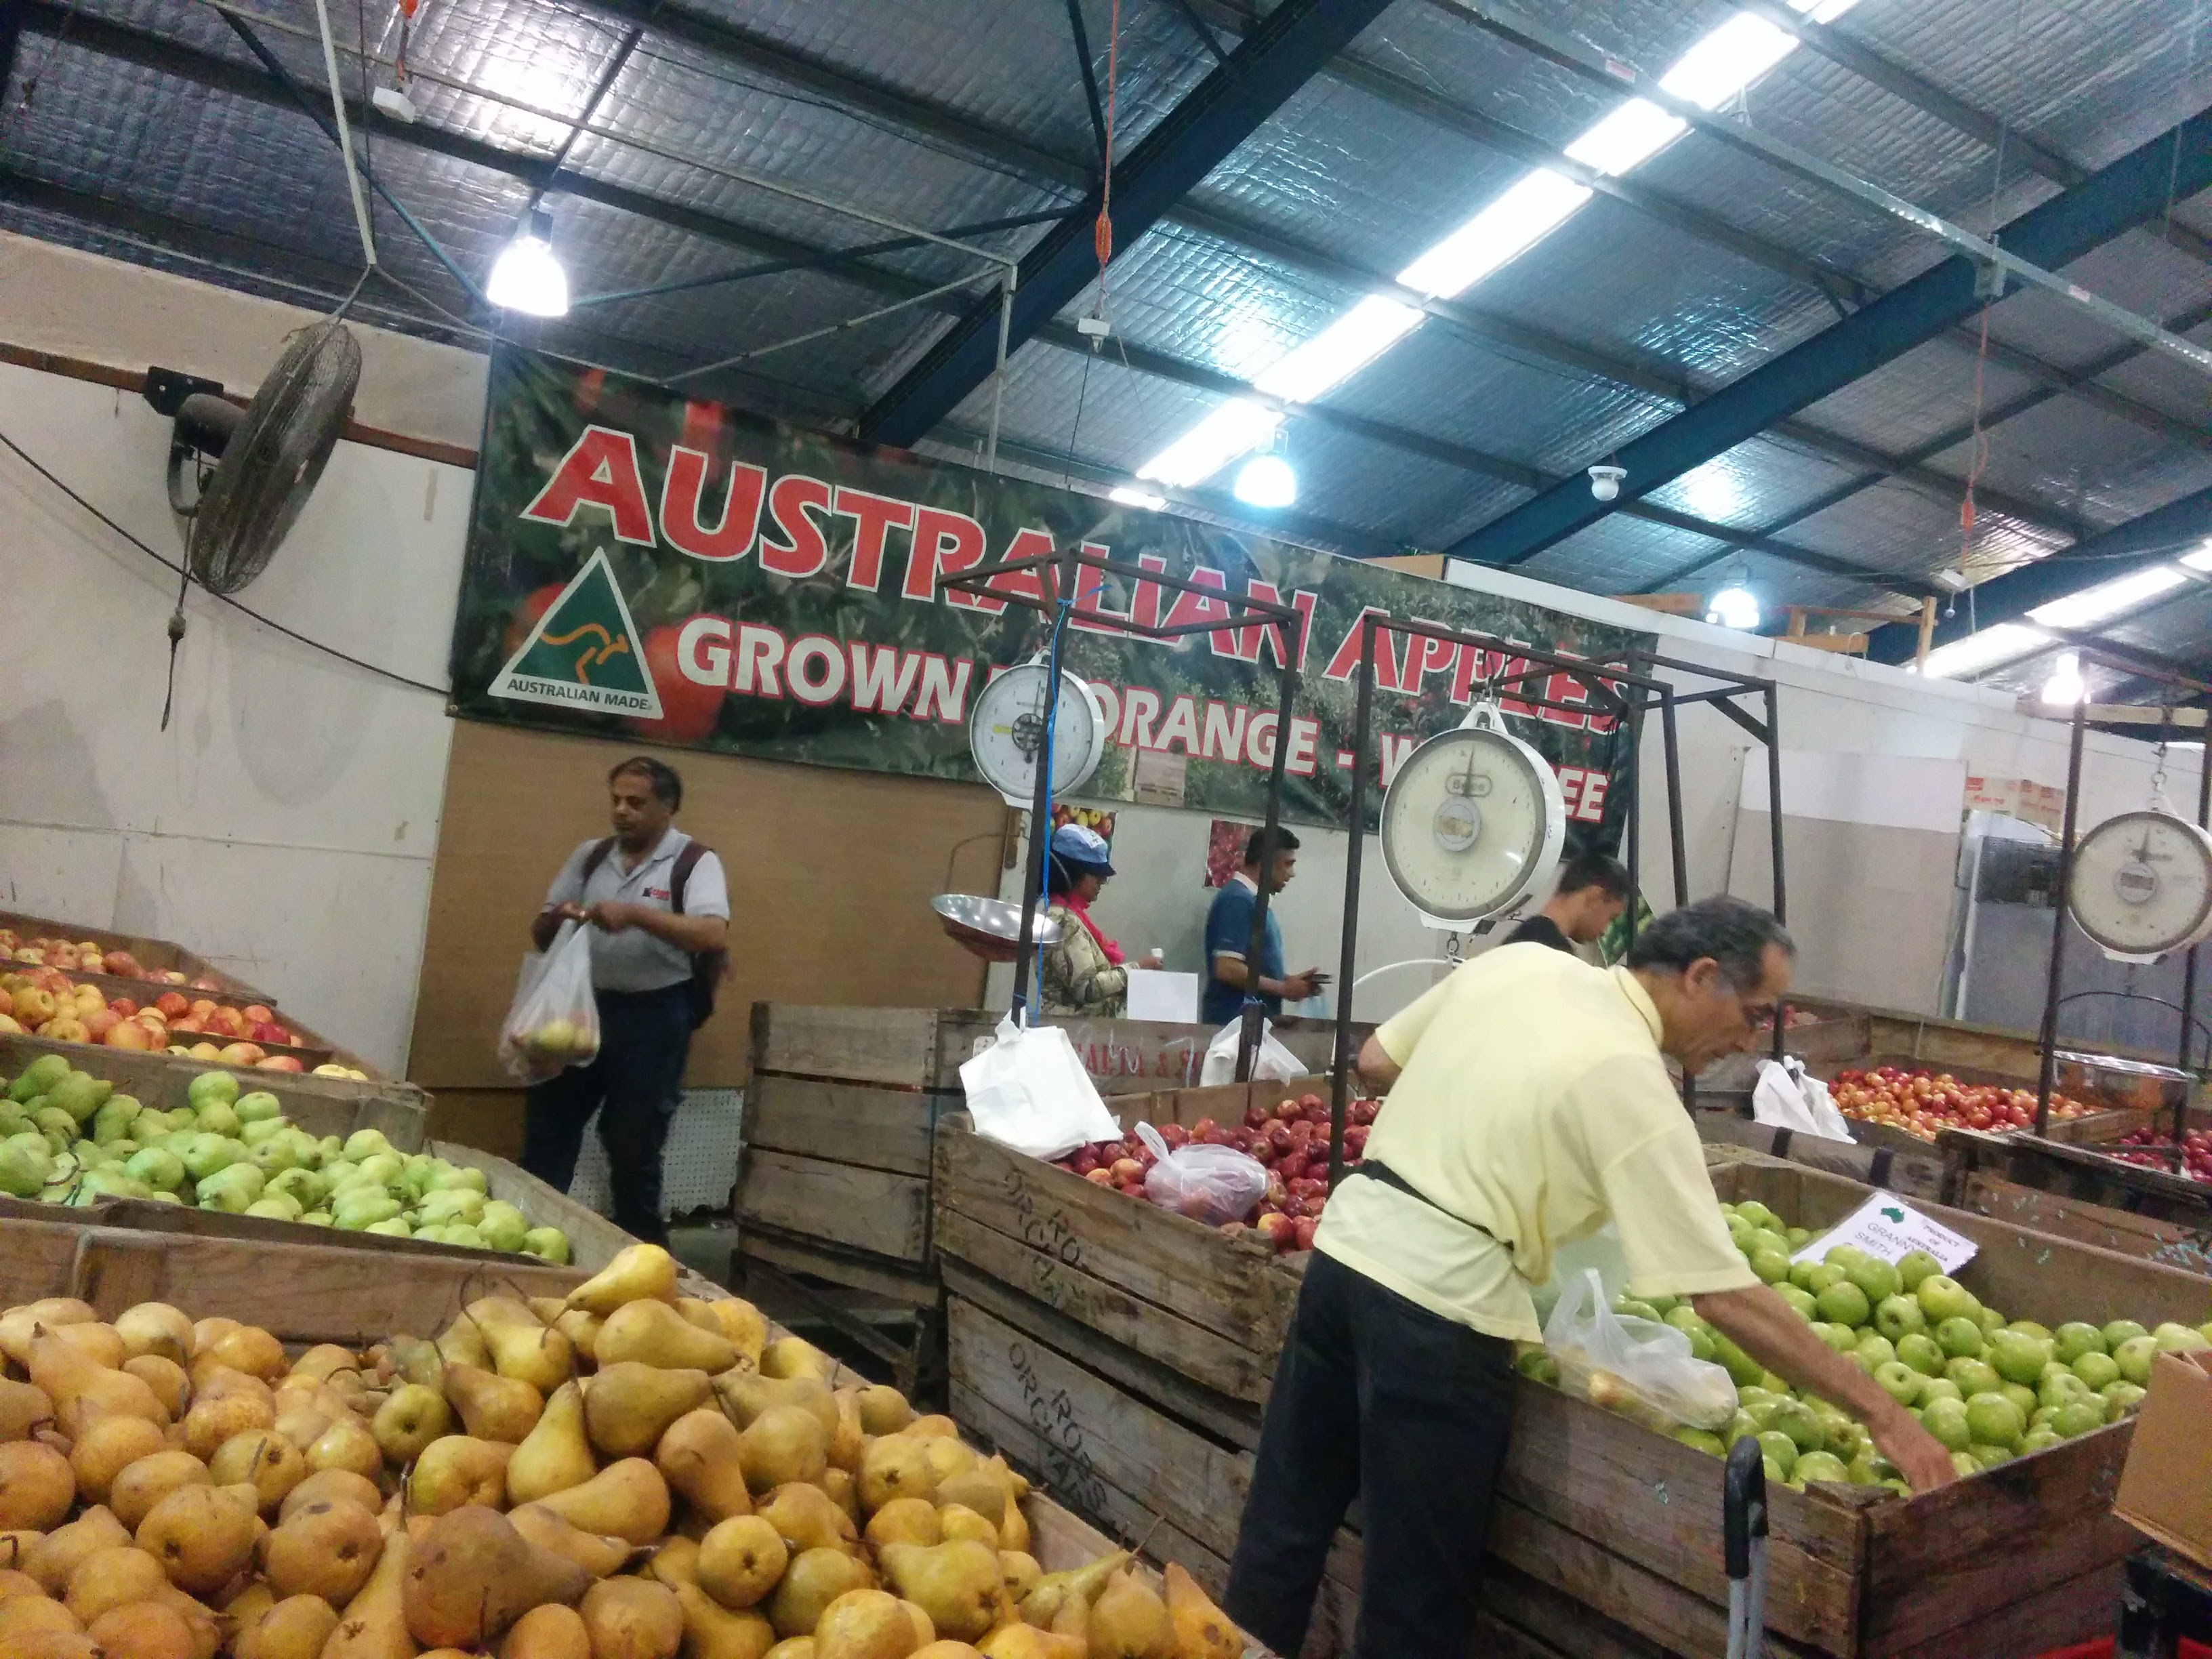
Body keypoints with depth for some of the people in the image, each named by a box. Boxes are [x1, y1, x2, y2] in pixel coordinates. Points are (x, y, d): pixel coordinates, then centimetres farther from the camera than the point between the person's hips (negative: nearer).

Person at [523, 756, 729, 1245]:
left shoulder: (694, 863, -7)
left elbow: (713, 934, -23)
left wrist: (636, 914, -30)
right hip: (585, 1006, 5)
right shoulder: (590, 856, 8)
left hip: (653, 1017, -5)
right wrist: (558, 919, -11)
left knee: (633, 1145, 7)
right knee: (546, 1130, 10)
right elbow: (540, 932, 13)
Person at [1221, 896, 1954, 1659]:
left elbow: (1375, 1063, 14)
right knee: (1416, 1583, 12)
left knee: (1286, 1517, 21)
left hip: (1349, 1239, 7)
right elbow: (1725, 1297, -14)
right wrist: (1881, 1412, -7)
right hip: (1439, 1299, -7)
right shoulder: (1630, 1081, -13)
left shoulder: (1517, 961, 5)